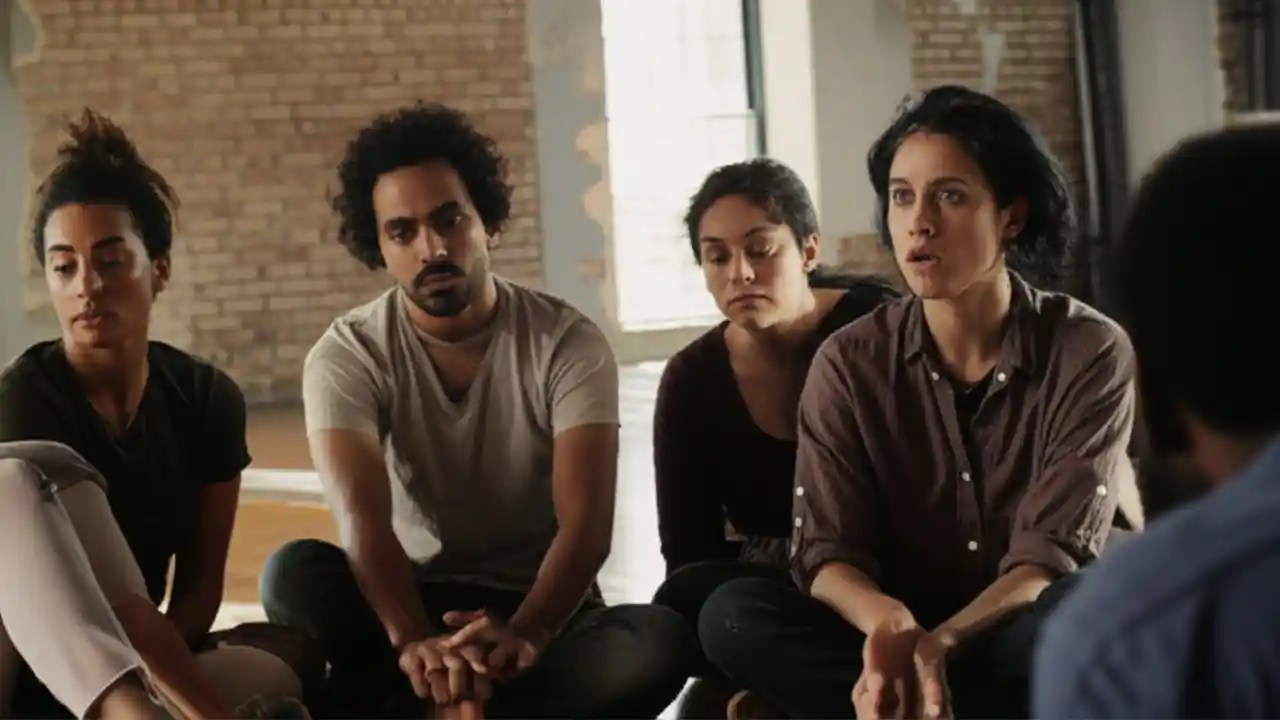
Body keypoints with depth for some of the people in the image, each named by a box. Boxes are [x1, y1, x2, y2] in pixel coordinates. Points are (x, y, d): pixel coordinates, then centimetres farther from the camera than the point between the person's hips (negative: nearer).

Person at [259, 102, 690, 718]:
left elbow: (587, 521, -21)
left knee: (660, 640, -33)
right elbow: (362, 517, -25)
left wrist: (525, 634, -42)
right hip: (413, 601, 0)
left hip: (540, 607, 0)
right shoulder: (347, 355, -9)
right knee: (294, 574, -30)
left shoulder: (568, 342, -10)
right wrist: (414, 642, -46)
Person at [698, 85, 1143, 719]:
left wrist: (938, 644, -38)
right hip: (913, 641, 3)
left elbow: (1051, 559, -18)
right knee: (733, 616, -25)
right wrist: (889, 626, -36)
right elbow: (827, 552, -11)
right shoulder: (849, 364, -2)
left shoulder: (1090, 352, -10)